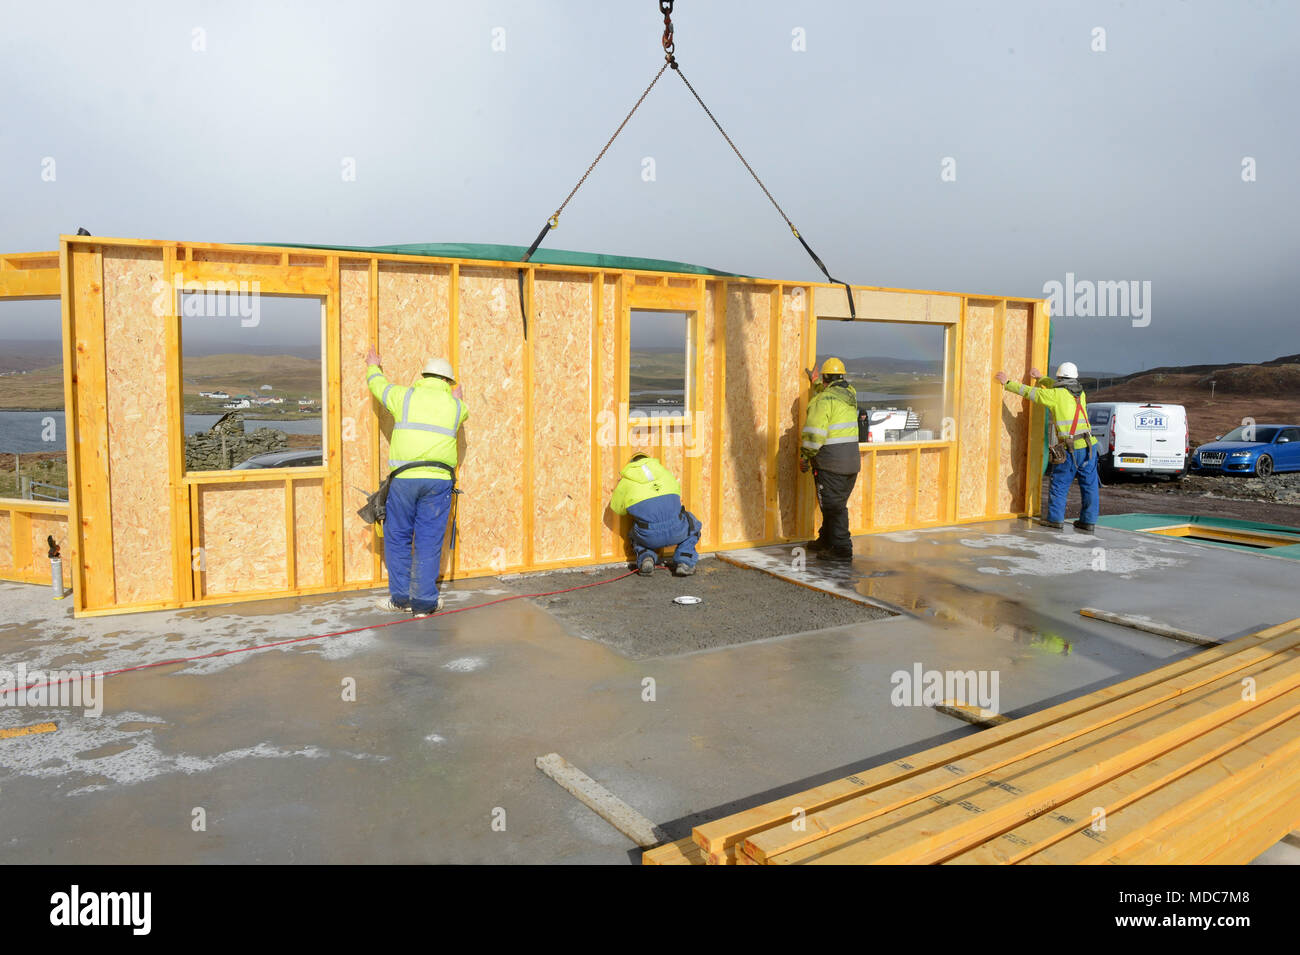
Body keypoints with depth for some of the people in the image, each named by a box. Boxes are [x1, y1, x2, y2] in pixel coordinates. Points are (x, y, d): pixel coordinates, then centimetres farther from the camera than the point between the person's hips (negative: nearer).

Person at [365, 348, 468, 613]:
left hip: (404, 479, -1)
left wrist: (373, 367, 45)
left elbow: (378, 385, 24)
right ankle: (424, 601, 8)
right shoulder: (455, 406, 8)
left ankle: (401, 598, 15)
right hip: (439, 480, 1)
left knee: (397, 538, 11)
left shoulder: (405, 396, 5)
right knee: (429, 541, 6)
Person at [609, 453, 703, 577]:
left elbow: (616, 508, 22)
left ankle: (645, 557, 6)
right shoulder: (662, 470, 17)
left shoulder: (625, 481, 12)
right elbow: (677, 489, 29)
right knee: (692, 524, 35)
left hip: (650, 538, 0)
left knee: (636, 538, 38)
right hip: (676, 532, 0)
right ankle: (684, 562, 17)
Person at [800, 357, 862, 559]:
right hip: (852, 460, 8)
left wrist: (805, 456, -8)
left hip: (830, 462, -8)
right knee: (837, 504, 17)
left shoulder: (824, 400, -13)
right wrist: (816, 382, 50)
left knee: (833, 506, -2)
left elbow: (814, 433, -20)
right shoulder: (850, 395, 10)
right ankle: (826, 542, 30)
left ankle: (842, 548, -1)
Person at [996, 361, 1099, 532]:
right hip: (1089, 446, 5)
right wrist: (1040, 378, 41)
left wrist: (1007, 383, 15)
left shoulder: (1056, 395, -4)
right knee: (1089, 485, 8)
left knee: (1059, 483, 8)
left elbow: (1028, 391, 4)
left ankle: (1056, 519, 11)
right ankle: (1088, 522, 9)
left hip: (1071, 449, -5)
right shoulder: (1080, 394, 14)